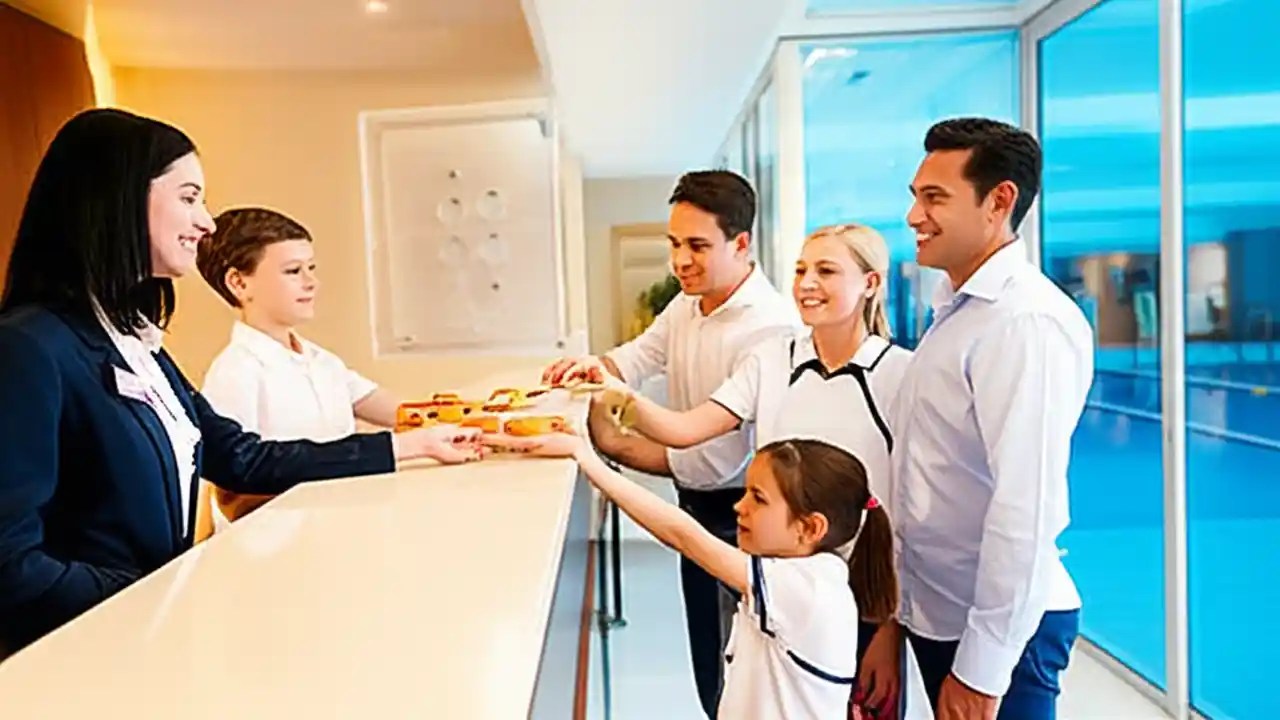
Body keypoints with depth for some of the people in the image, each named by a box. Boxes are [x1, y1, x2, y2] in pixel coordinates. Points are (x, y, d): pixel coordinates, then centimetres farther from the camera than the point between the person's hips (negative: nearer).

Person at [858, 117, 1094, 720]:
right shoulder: (953, 314, 8)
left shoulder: (1027, 322, -19)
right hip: (936, 617, 8)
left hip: (997, 632, -8)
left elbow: (1025, 510, -24)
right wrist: (896, 619, 11)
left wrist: (980, 671, -19)